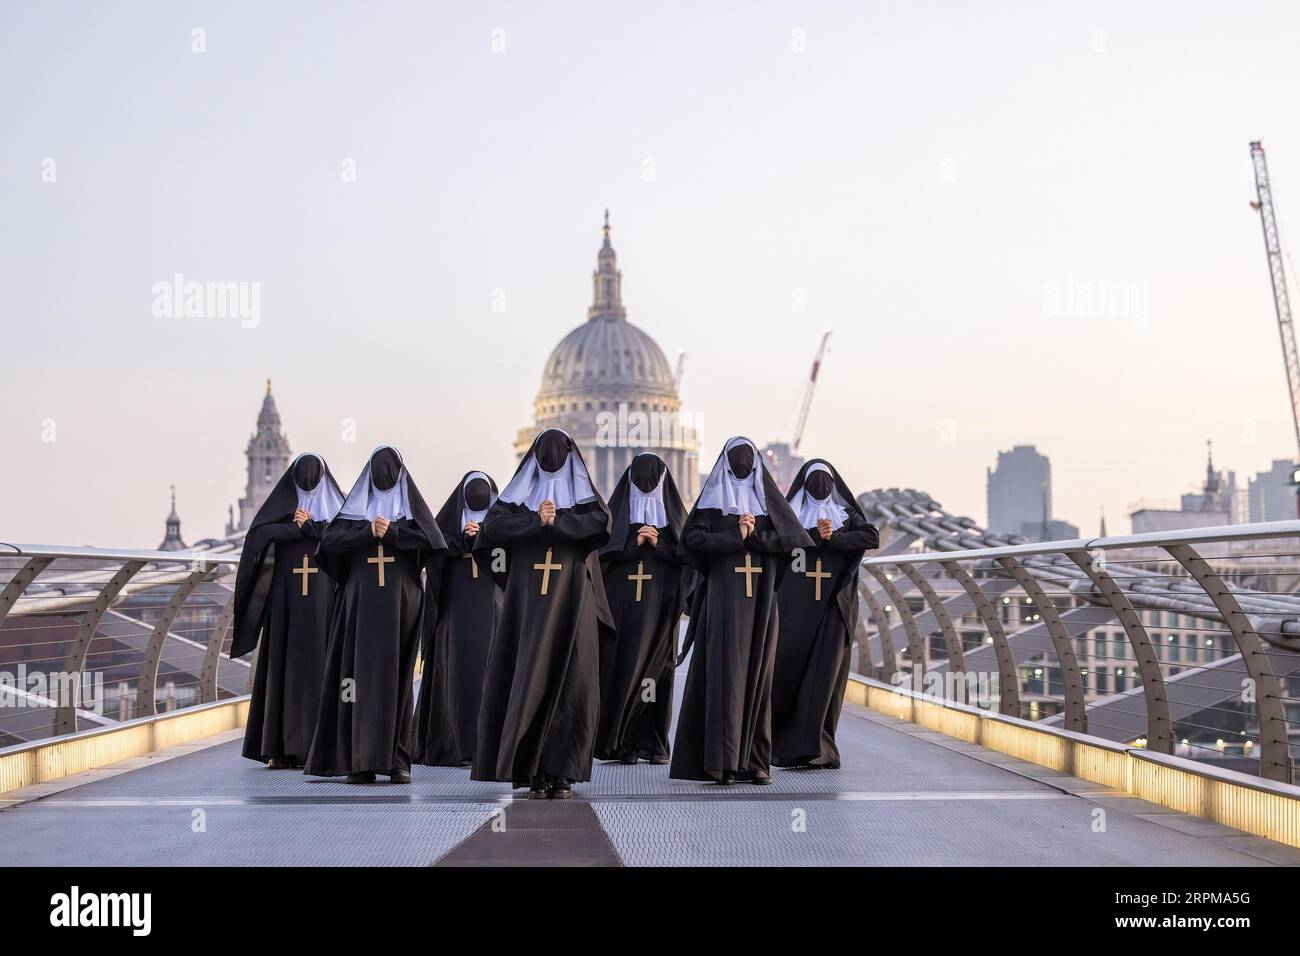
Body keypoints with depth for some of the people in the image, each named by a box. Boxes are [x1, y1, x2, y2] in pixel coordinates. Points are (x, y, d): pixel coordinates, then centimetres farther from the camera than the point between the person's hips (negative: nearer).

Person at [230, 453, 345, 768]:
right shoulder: (281, 505, 9)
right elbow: (260, 532, -10)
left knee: (320, 663, -4)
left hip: (324, 601, 0)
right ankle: (280, 748, -3)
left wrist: (309, 526, -13)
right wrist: (305, 529, -14)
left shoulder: (337, 507, 10)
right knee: (284, 665, -3)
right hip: (286, 599, 0)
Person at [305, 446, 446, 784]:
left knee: (396, 675, -3)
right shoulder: (356, 506, 14)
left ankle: (397, 760, -1)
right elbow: (330, 540, -1)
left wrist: (390, 531, -14)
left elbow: (430, 538, -7)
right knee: (362, 673, -5)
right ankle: (361, 761, -6)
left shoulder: (411, 504, 11)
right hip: (361, 601, 1)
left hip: (401, 601, -1)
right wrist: (369, 531, -13)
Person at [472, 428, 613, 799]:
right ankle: (535, 773, 0)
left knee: (569, 685, -7)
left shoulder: (585, 497, 11)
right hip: (528, 601, 1)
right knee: (528, 682, -4)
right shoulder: (519, 496, 13)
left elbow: (602, 522, -10)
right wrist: (537, 521, -15)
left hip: (571, 602, -1)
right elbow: (492, 524, -5)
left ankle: (561, 774, -3)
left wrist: (555, 520, -15)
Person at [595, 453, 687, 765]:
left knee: (657, 668, -1)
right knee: (623, 666, -7)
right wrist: (635, 542, -12)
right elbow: (604, 551, 1)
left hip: (660, 602, 1)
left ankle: (655, 742, 4)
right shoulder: (616, 511, 9)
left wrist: (658, 543, -11)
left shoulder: (675, 514, 11)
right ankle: (621, 742, -5)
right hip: (623, 601, -1)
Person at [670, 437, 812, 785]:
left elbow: (792, 537, 2)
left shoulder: (769, 498, 14)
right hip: (724, 594, -2)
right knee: (725, 668, -11)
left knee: (757, 671, 1)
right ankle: (721, 757, -17)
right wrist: (735, 536, -13)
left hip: (761, 597, 3)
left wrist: (755, 534, -11)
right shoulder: (713, 497, 8)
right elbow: (692, 536, -6)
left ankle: (755, 759, 2)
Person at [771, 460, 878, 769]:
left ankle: (815, 744, -8)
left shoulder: (847, 516, 11)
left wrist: (833, 538, -14)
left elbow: (872, 538, -6)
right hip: (797, 606, 0)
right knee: (789, 669, -6)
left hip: (833, 605, 0)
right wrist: (817, 534, -19)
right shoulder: (791, 514, 12)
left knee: (826, 671, -8)